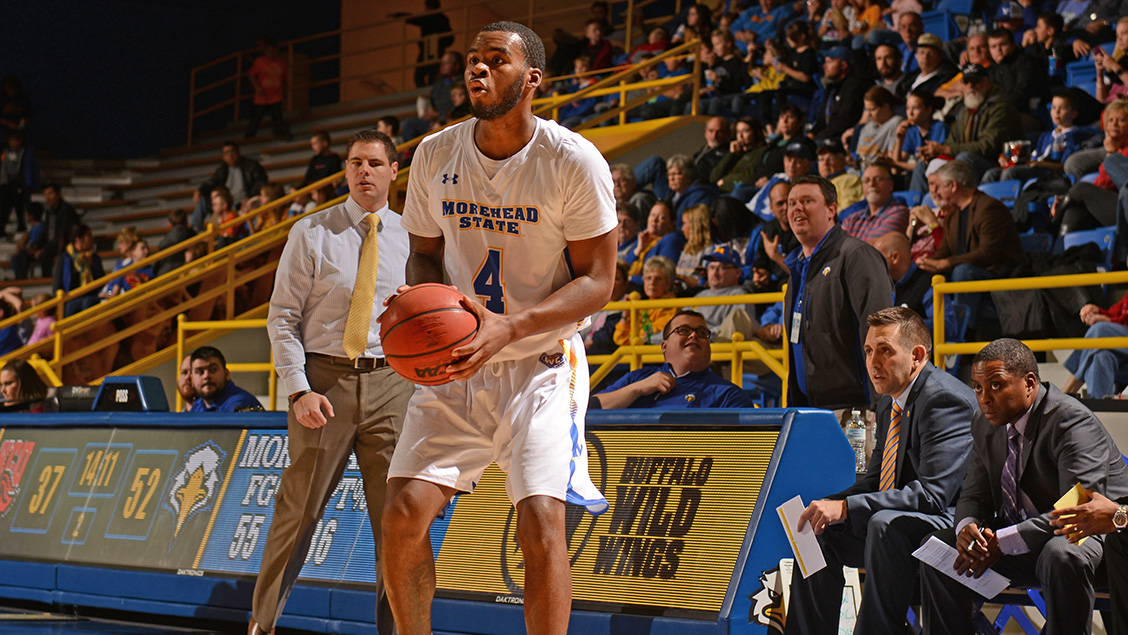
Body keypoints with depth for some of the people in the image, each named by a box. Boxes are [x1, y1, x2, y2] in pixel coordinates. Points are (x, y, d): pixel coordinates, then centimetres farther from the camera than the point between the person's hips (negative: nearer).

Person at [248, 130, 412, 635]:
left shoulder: (409, 238, 10)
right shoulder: (311, 233, 3)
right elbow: (282, 318, 0)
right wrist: (299, 391, -11)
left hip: (390, 381, 2)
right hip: (324, 379, -2)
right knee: (299, 509, 1)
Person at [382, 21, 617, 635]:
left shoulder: (574, 161, -14)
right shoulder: (435, 155, -1)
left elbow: (596, 280, -11)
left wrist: (509, 328, -26)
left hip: (542, 362, -4)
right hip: (456, 362, 4)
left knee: (540, 524, -16)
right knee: (403, 513, -9)